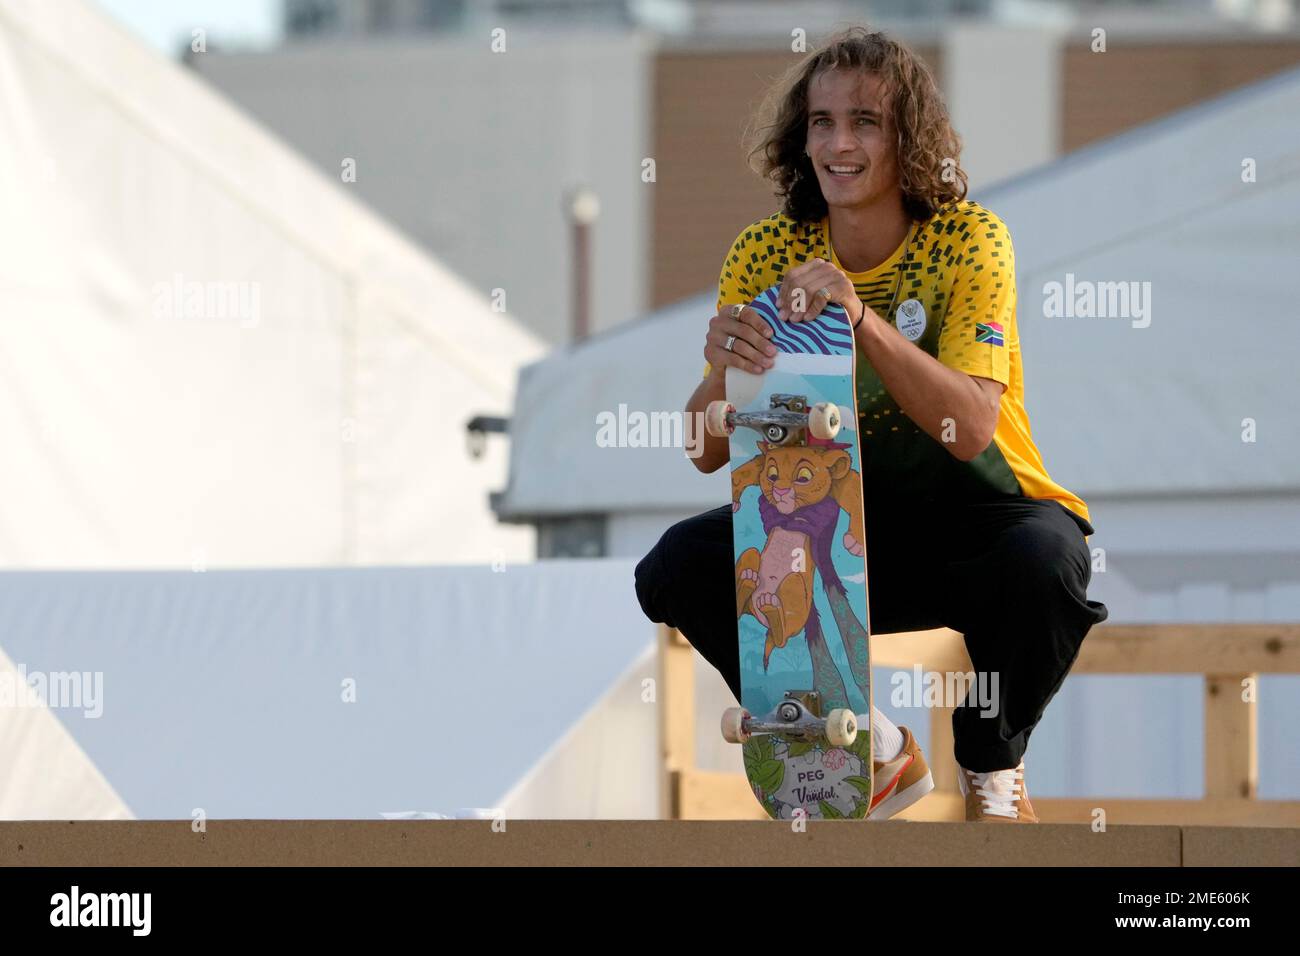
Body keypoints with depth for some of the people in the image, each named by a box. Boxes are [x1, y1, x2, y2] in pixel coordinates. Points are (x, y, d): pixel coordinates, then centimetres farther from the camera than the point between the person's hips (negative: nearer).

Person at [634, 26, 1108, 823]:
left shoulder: (968, 238, -13)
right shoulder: (767, 254, -4)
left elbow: (970, 429, -26)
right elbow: (708, 454, -6)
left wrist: (862, 317, -39)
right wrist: (725, 368, -29)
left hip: (975, 513, -3)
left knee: (1043, 564, -37)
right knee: (677, 568, -21)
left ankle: (993, 770, -4)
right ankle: (875, 754, -1)